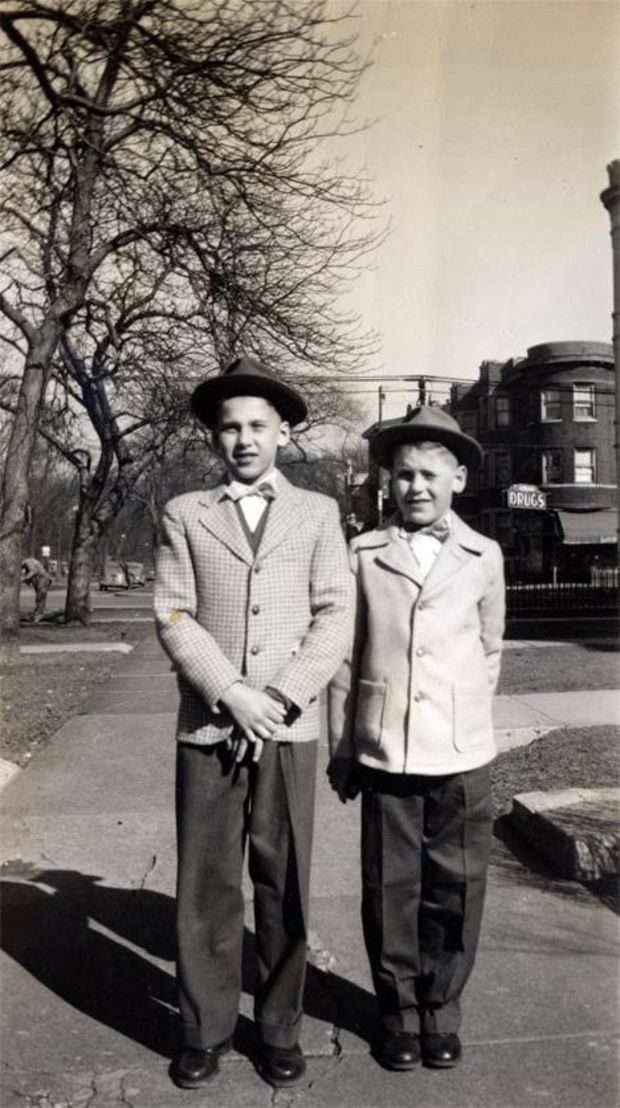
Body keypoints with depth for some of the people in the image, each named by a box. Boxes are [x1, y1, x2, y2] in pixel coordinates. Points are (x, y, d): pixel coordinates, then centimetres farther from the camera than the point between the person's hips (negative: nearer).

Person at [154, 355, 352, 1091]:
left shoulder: (317, 514, 8)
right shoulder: (185, 514, 7)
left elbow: (335, 620, 0)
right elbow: (173, 617, -1)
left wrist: (279, 700, -10)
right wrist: (233, 694, -12)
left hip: (288, 732, 0)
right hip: (207, 729, 0)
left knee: (283, 888, 8)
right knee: (204, 888, 7)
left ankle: (278, 1030, 25)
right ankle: (204, 1032, 24)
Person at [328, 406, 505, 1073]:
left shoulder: (484, 557, 2)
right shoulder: (364, 554, -1)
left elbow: (489, 650, 13)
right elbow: (345, 657, 3)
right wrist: (341, 748, 5)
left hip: (461, 756, 1)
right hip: (384, 754, -1)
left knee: (455, 891, 10)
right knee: (390, 892, 10)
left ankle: (442, 1010, 31)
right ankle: (399, 1012, 30)